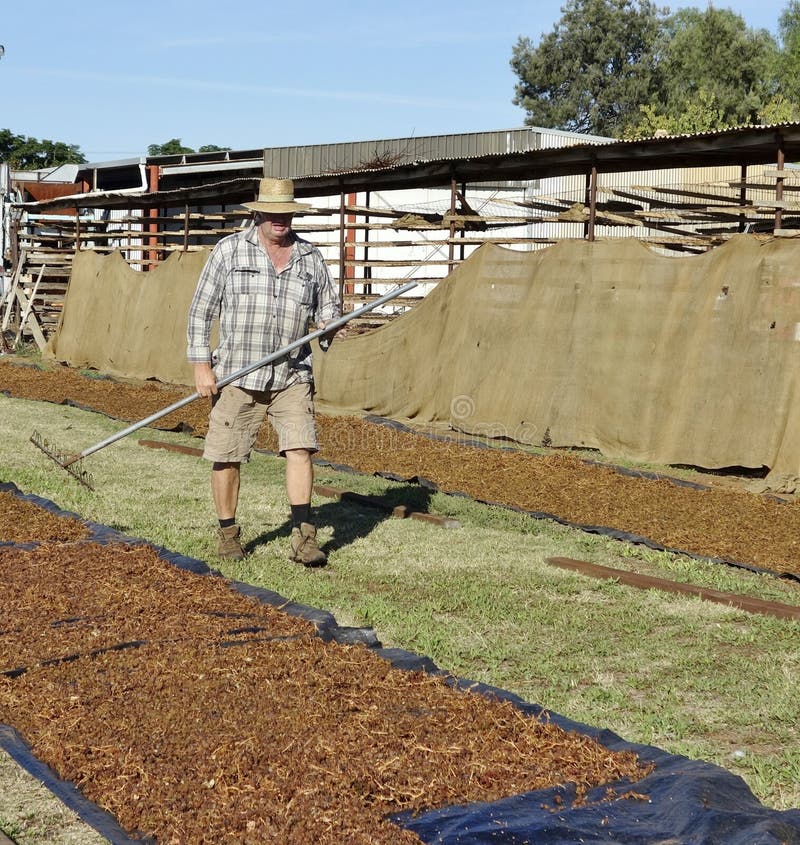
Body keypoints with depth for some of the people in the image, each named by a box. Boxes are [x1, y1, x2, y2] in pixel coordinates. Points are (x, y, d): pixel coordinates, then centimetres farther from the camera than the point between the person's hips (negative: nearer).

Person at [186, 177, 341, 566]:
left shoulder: (310, 257, 8)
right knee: (226, 457, 3)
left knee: (300, 448, -10)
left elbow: (328, 307, 16)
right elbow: (201, 310, 1)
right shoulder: (229, 250, 0)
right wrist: (201, 365, -5)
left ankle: (303, 537, -7)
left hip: (292, 376, 2)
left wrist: (328, 322, -9)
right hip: (236, 375, -1)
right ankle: (228, 532, 20)